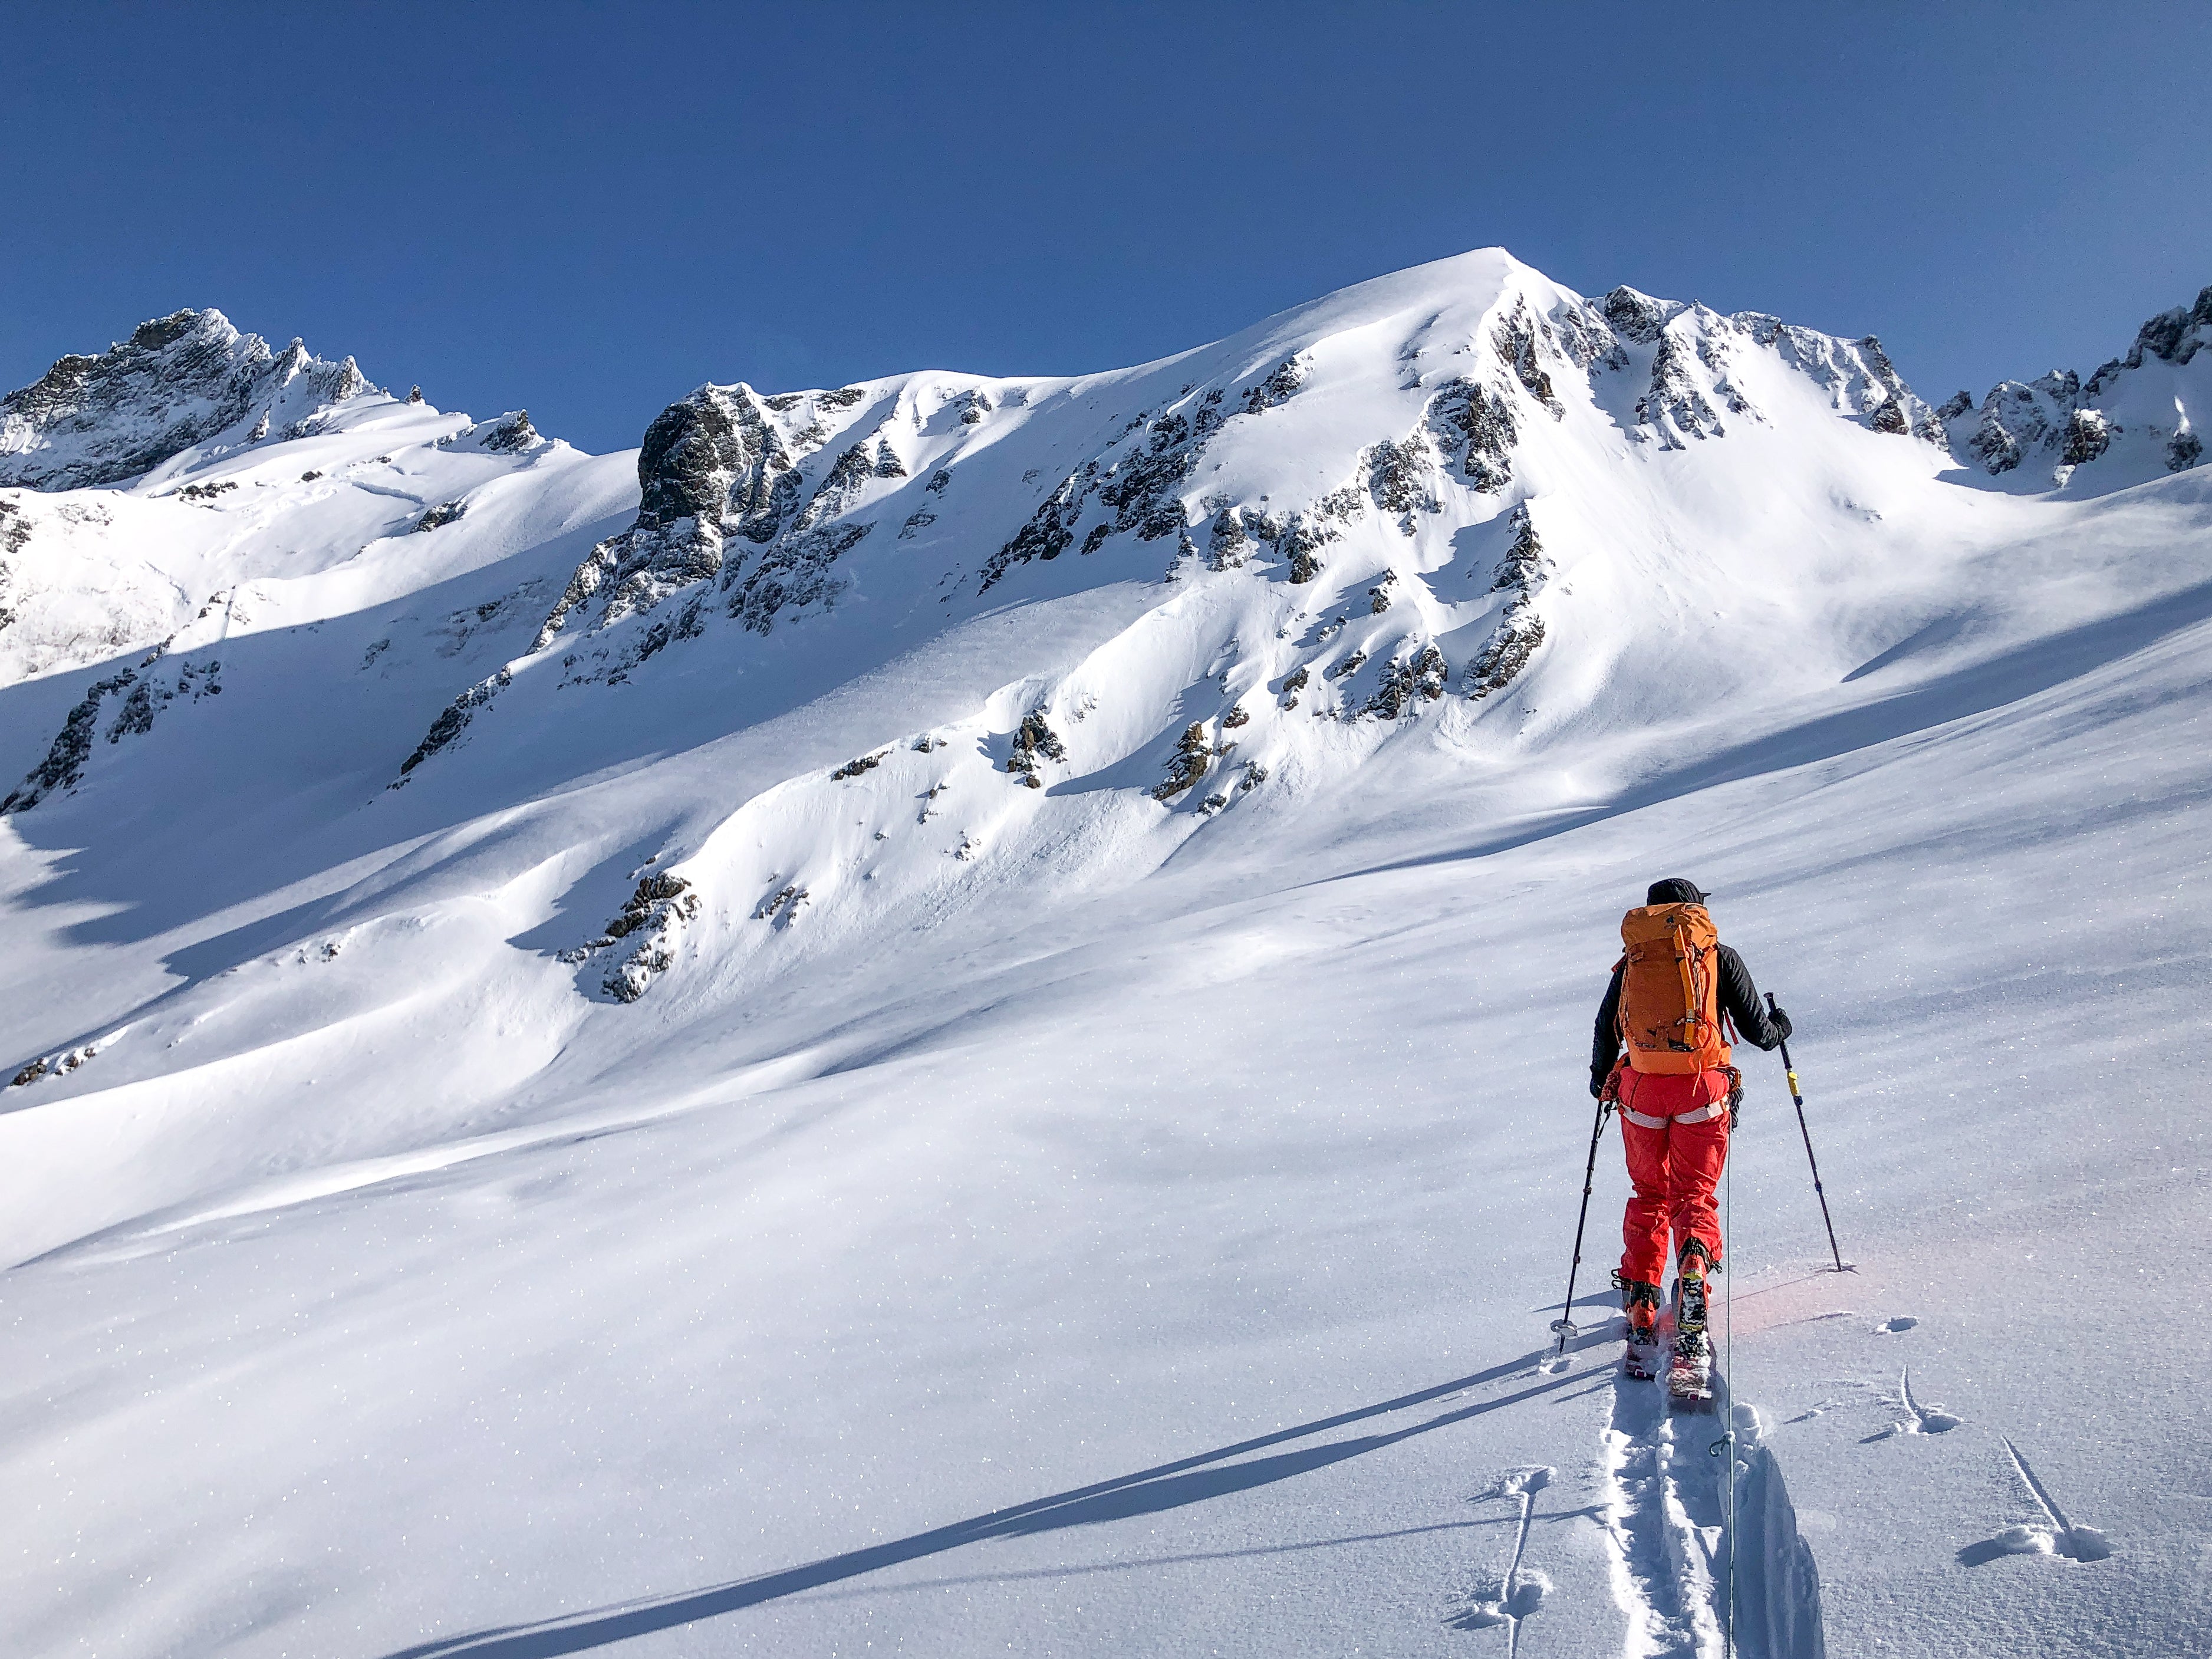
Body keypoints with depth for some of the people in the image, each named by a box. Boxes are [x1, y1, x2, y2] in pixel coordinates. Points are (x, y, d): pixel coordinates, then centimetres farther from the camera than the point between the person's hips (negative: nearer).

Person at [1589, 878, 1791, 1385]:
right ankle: (1693, 1274, -23)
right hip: (1702, 1088, -2)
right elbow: (1757, 1031, 8)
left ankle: (1640, 1305, 9)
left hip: (1641, 1088, 2)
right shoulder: (1719, 956, 8)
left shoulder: (1632, 961, 14)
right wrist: (1780, 1027, 31)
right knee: (1694, 1196, 5)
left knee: (1649, 1196, 16)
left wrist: (1600, 1077, 34)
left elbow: (1605, 1031, 17)